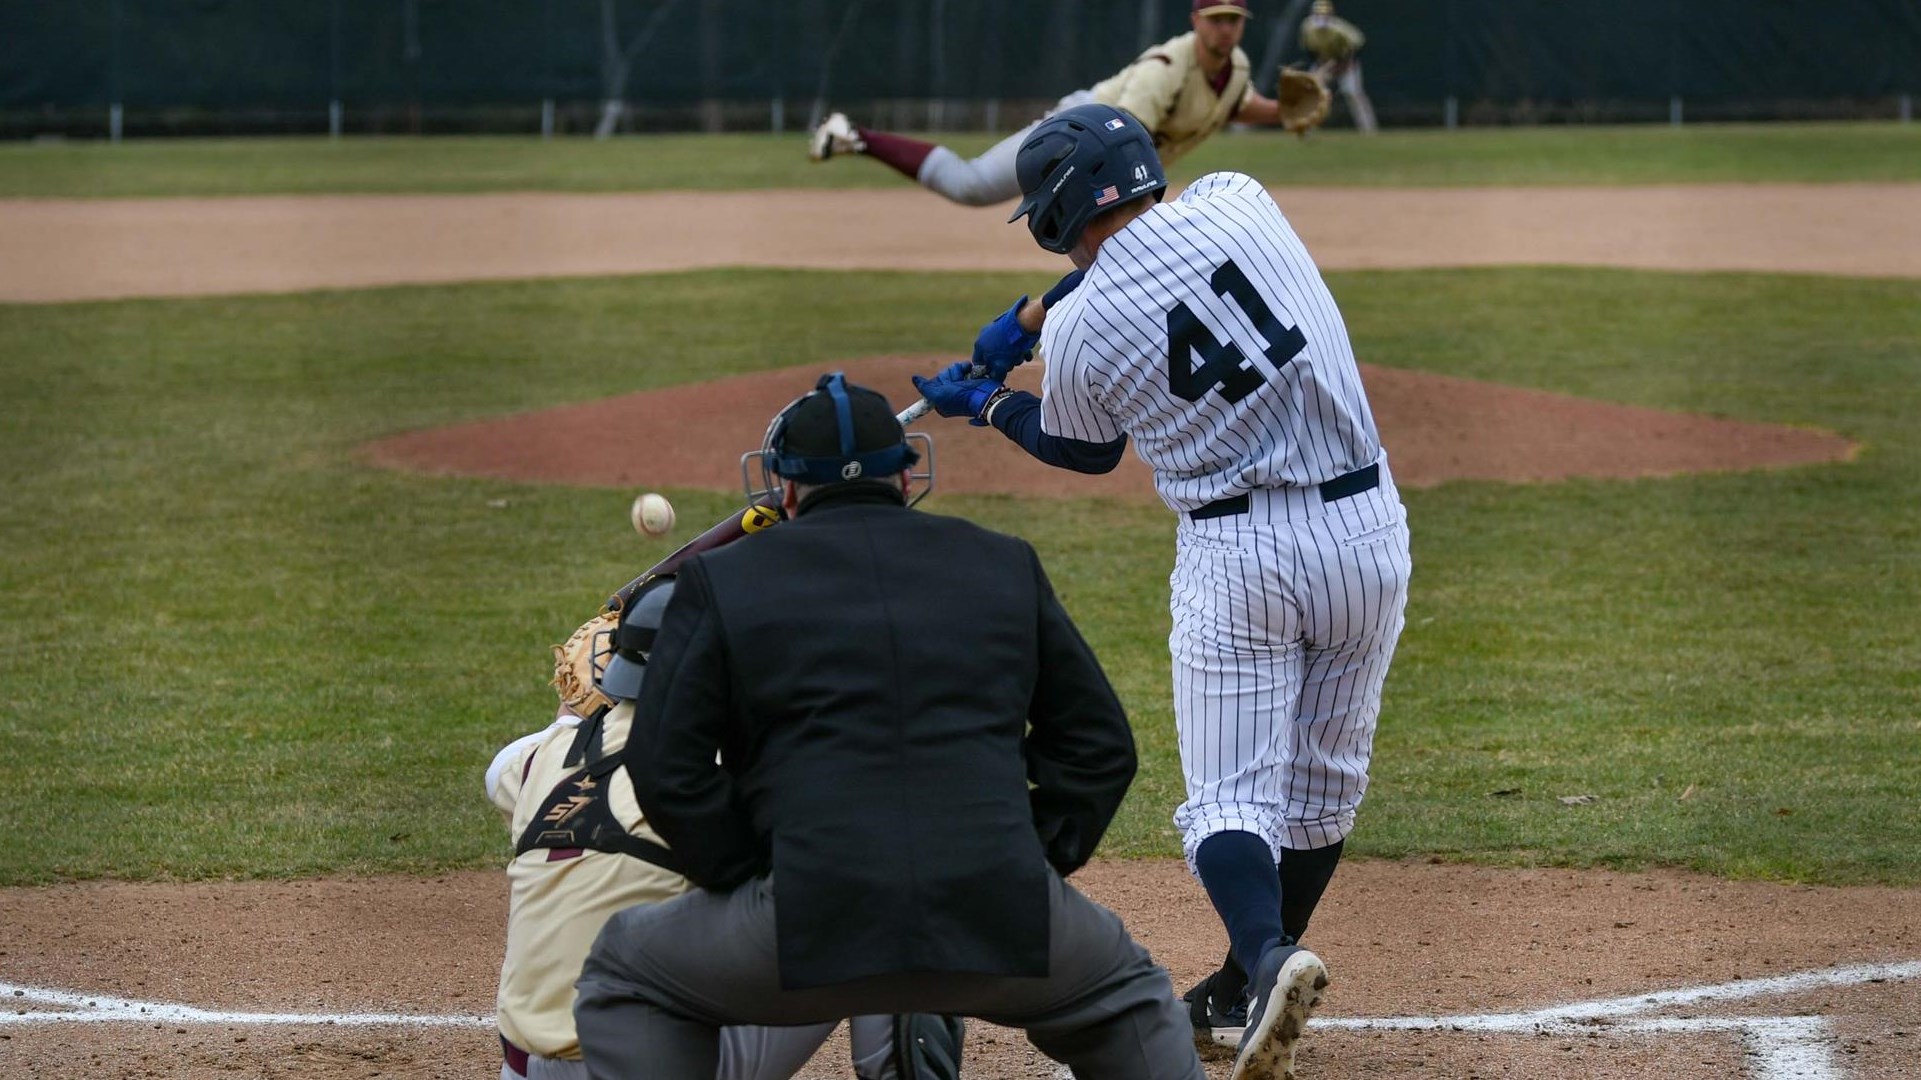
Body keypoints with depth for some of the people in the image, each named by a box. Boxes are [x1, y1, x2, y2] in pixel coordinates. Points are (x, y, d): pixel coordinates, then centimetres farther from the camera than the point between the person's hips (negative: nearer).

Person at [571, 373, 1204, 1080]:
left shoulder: (723, 582, 10)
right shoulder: (1005, 566, 17)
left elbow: (667, 769, 3)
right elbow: (1101, 744, 18)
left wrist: (749, 880, 11)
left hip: (809, 934, -2)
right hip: (1004, 928, 2)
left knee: (624, 976, 23)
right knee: (1128, 997, 32)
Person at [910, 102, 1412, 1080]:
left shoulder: (1078, 334, -7)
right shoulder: (1236, 204, -1)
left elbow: (1085, 449, 14)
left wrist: (984, 402, 30)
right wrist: (1025, 323, 24)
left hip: (1238, 555, -4)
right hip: (1368, 530, 4)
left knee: (1232, 798, 0)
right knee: (1321, 784, 17)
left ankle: (1269, 956, -28)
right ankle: (1242, 992, 27)